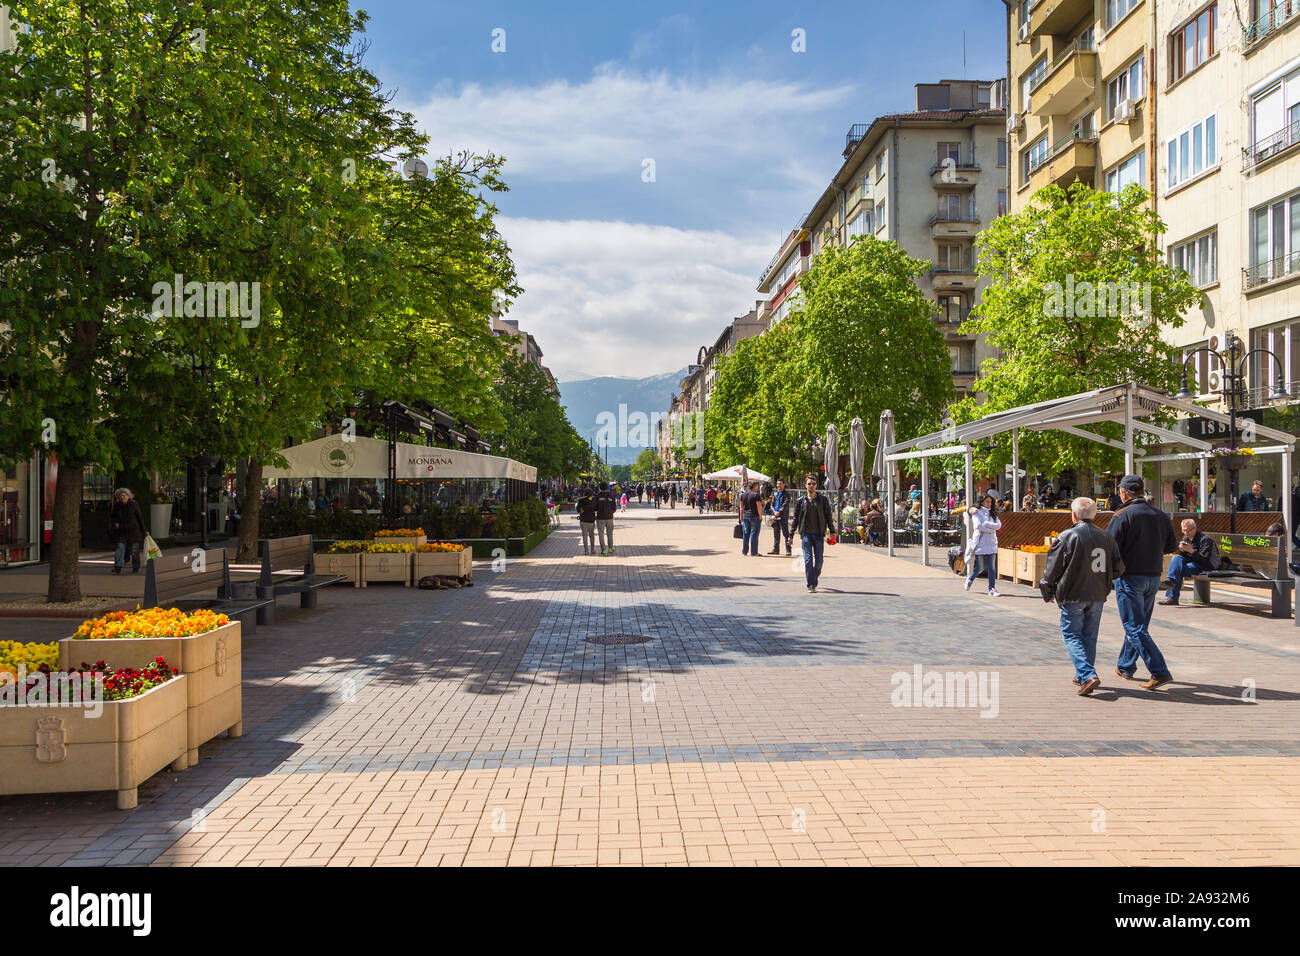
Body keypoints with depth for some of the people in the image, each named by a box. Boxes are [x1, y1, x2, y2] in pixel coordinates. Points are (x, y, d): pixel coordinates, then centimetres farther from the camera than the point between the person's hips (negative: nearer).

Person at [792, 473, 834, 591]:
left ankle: (814, 579, 26)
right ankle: (811, 585, -3)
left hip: (819, 534, 1)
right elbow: (796, 519, 11)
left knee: (819, 560, 3)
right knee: (808, 560, -6)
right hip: (806, 534, -1)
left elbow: (829, 516, 7)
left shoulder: (823, 500, 5)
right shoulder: (801, 501, 5)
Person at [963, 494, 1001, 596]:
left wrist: (986, 524, -11)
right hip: (979, 543, -4)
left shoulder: (992, 513, 14)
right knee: (978, 567, 1)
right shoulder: (976, 512, -1)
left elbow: (998, 525, -1)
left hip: (991, 544, 4)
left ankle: (992, 589, 2)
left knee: (992, 567, -2)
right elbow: (978, 526, -15)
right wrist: (991, 529, -8)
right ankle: (970, 579, 30)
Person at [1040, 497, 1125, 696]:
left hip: (1073, 596, -5)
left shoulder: (1066, 537, -10)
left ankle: (1088, 675, -15)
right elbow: (1118, 568, 8)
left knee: (1072, 635, 1)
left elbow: (1053, 569, -6)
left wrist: (1048, 593, 8)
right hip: (1098, 597, 5)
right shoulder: (1106, 537, 5)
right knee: (1089, 636, 16)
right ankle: (1083, 676, 23)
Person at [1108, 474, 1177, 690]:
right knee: (1139, 625, 18)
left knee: (1135, 628, -5)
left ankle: (1160, 672, -14)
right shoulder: (1160, 516, 6)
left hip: (1129, 577, -7)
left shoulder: (1123, 515, -13)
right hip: (1153, 577, 7)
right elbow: (1171, 546, 12)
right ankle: (1125, 667, 31)